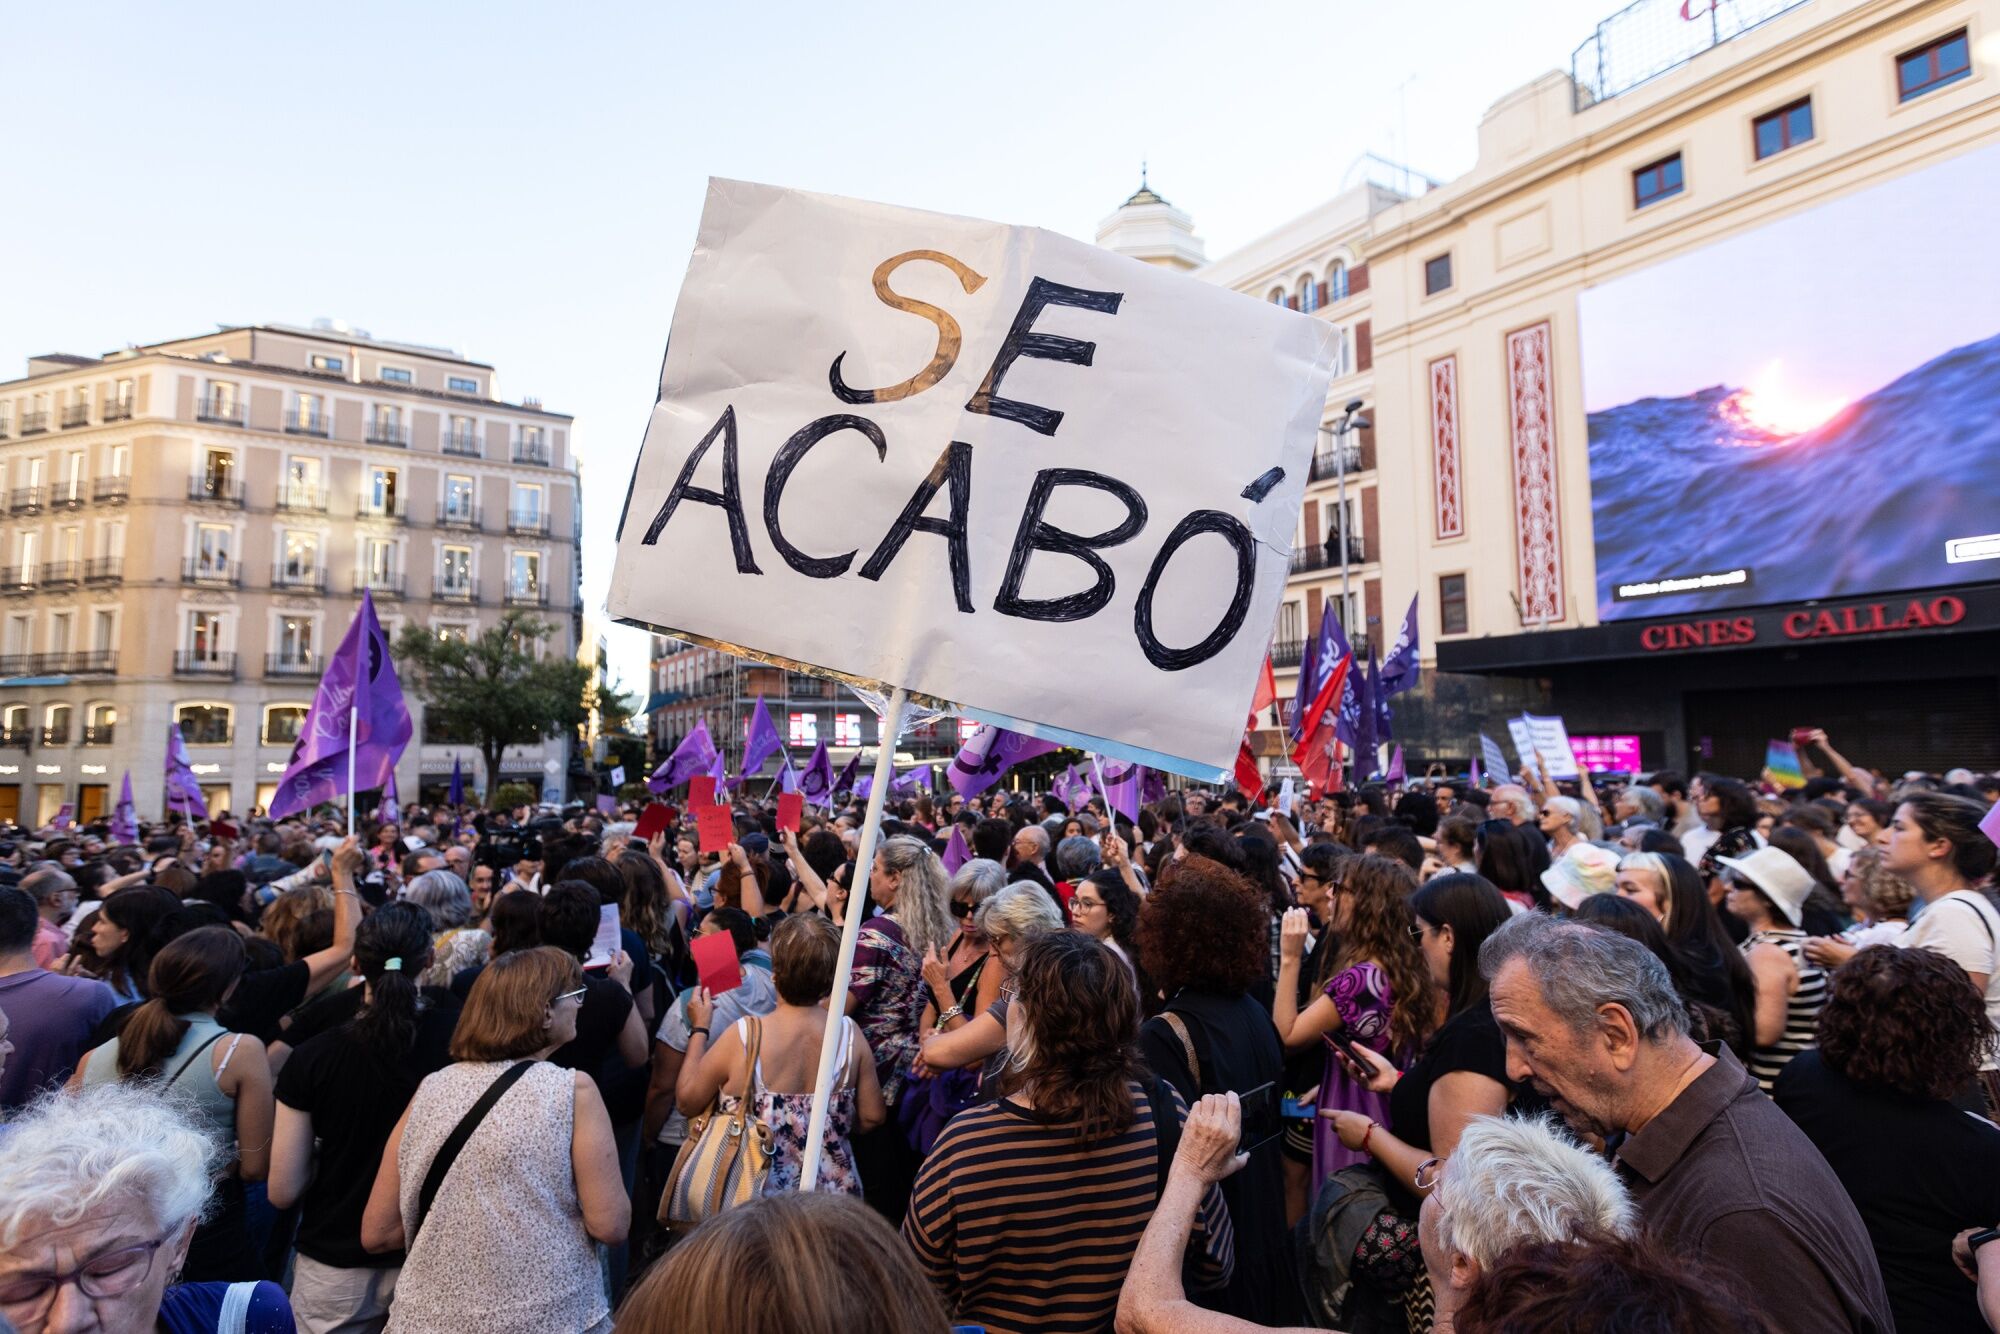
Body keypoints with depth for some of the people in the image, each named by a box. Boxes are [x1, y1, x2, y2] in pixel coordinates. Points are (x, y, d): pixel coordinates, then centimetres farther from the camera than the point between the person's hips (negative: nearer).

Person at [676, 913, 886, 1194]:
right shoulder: (849, 1034, -12)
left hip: (755, 1195, -2)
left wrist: (699, 1029, 4)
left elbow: (687, 1102, -6)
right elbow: (872, 1117, -3)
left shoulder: (743, 1035, -20)